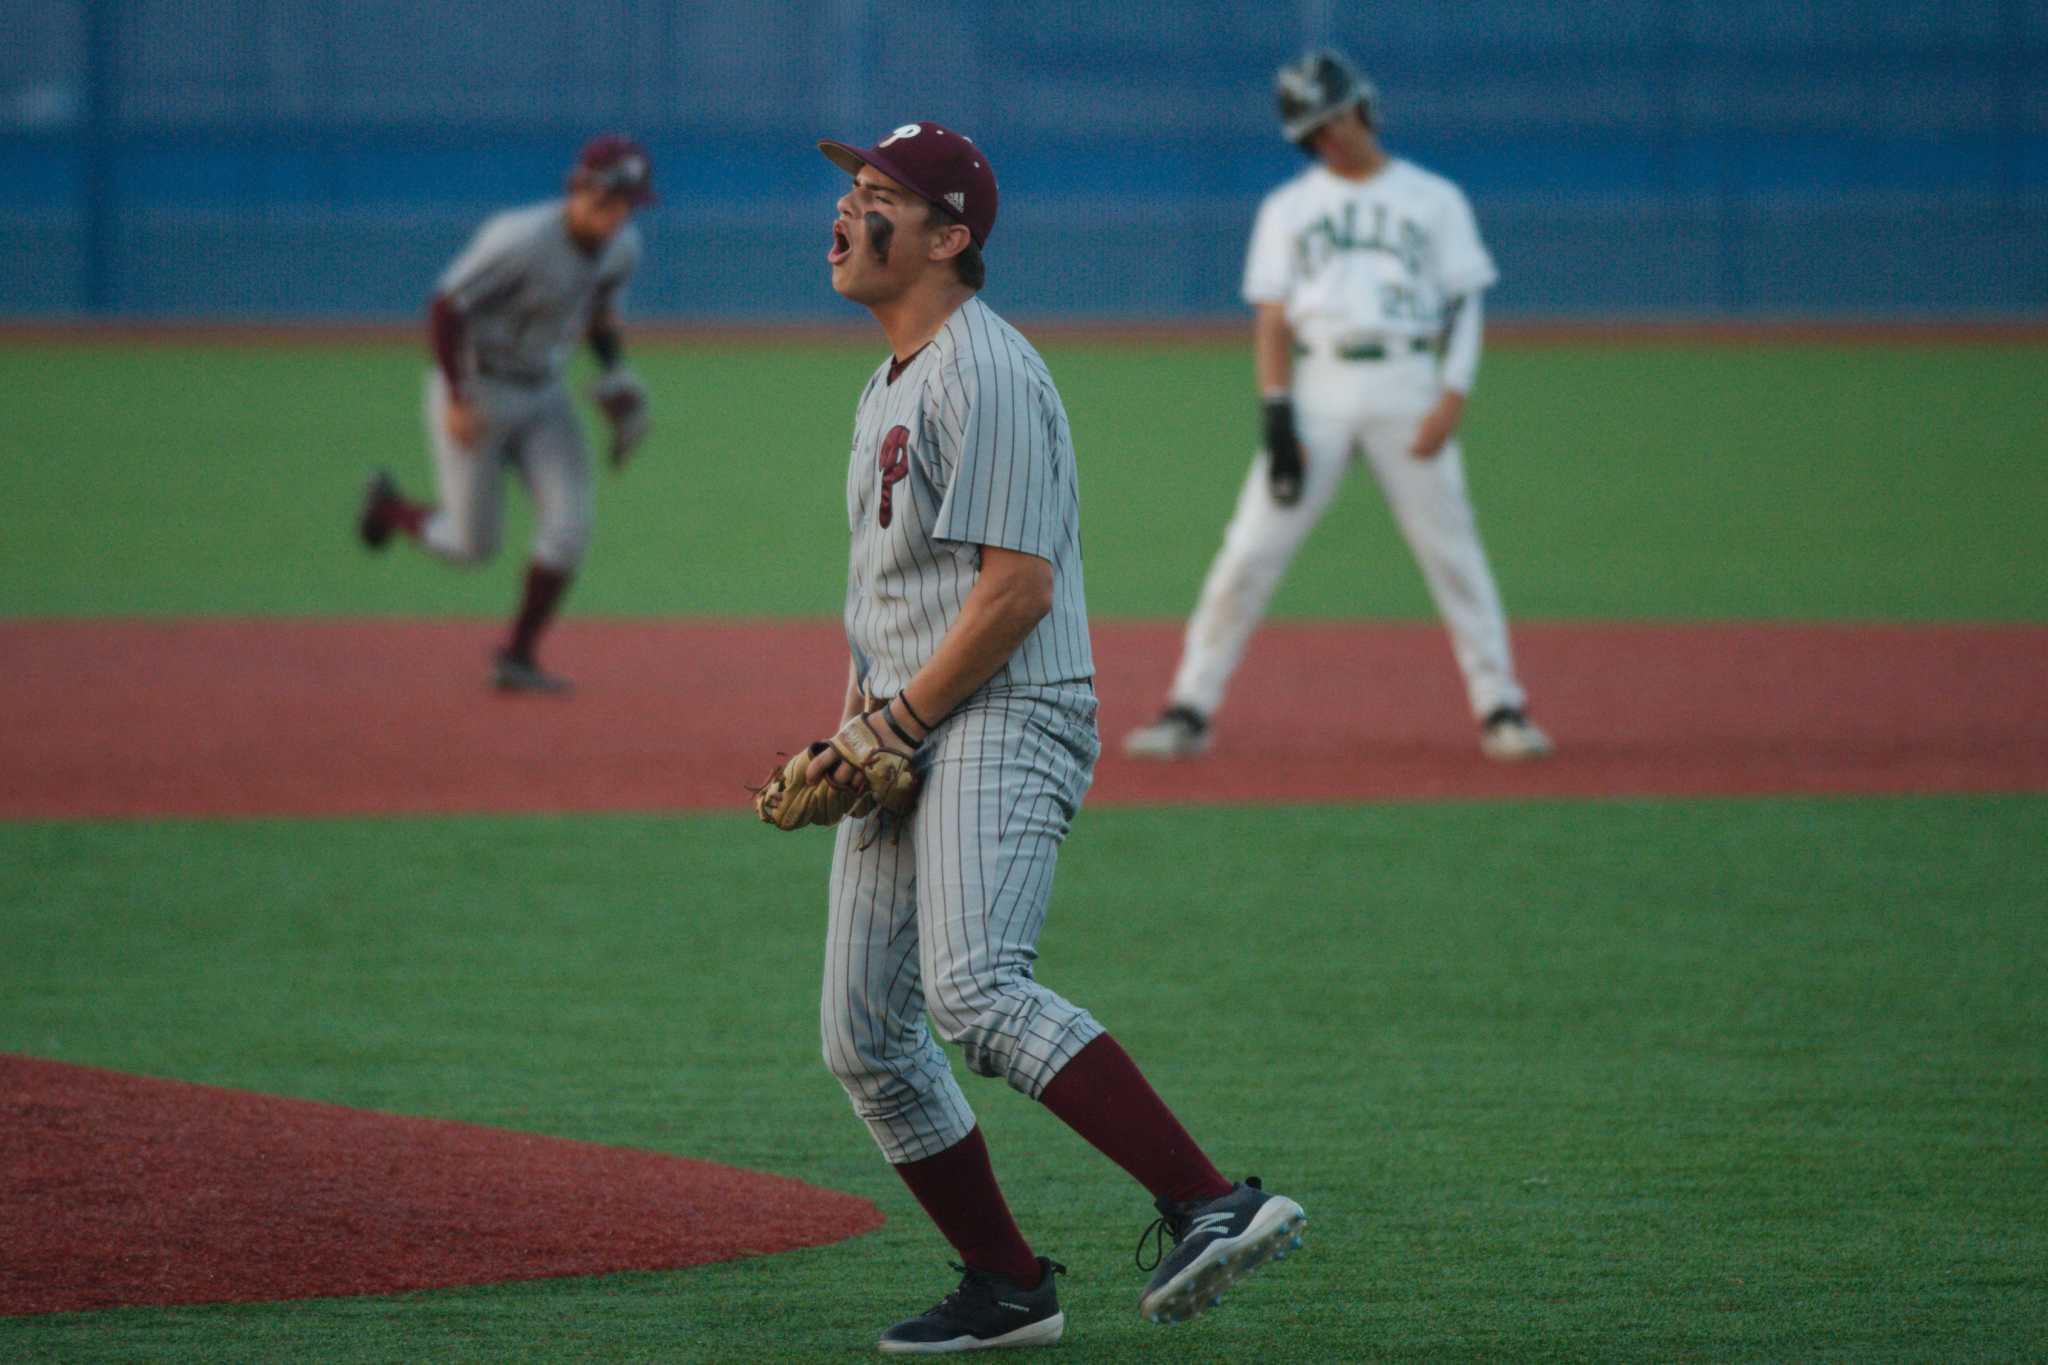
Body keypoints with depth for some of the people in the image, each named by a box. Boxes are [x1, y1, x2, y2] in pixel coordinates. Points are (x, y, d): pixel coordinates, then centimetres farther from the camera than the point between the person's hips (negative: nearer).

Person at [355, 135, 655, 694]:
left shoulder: (623, 246, -5)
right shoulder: (523, 241, -29)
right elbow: (445, 306, -23)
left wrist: (615, 376, 2)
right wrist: (457, 401, -24)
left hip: (543, 396, 6)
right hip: (473, 391, -6)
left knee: (569, 523, -11)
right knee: (473, 545, 1)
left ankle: (518, 656, 1)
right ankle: (391, 507, 32)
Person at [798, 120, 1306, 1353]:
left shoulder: (986, 374, -12)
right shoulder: (889, 386, 20)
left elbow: (1017, 584, -18)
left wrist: (896, 721, -15)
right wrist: (853, 731, 13)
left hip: (1004, 722, -10)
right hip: (900, 742, 10)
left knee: (974, 987, -29)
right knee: (864, 1038, 8)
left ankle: (1213, 1206, -35)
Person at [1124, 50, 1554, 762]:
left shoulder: (1434, 200, 9)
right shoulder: (1288, 208, 12)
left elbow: (1464, 305, 5)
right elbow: (1272, 317, 7)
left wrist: (1452, 399, -9)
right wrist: (1277, 416, -5)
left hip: (1406, 386, -1)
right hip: (1317, 389, 1)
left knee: (1451, 552, -3)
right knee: (1250, 554, -5)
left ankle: (1500, 709, 4)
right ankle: (1189, 710, -2)